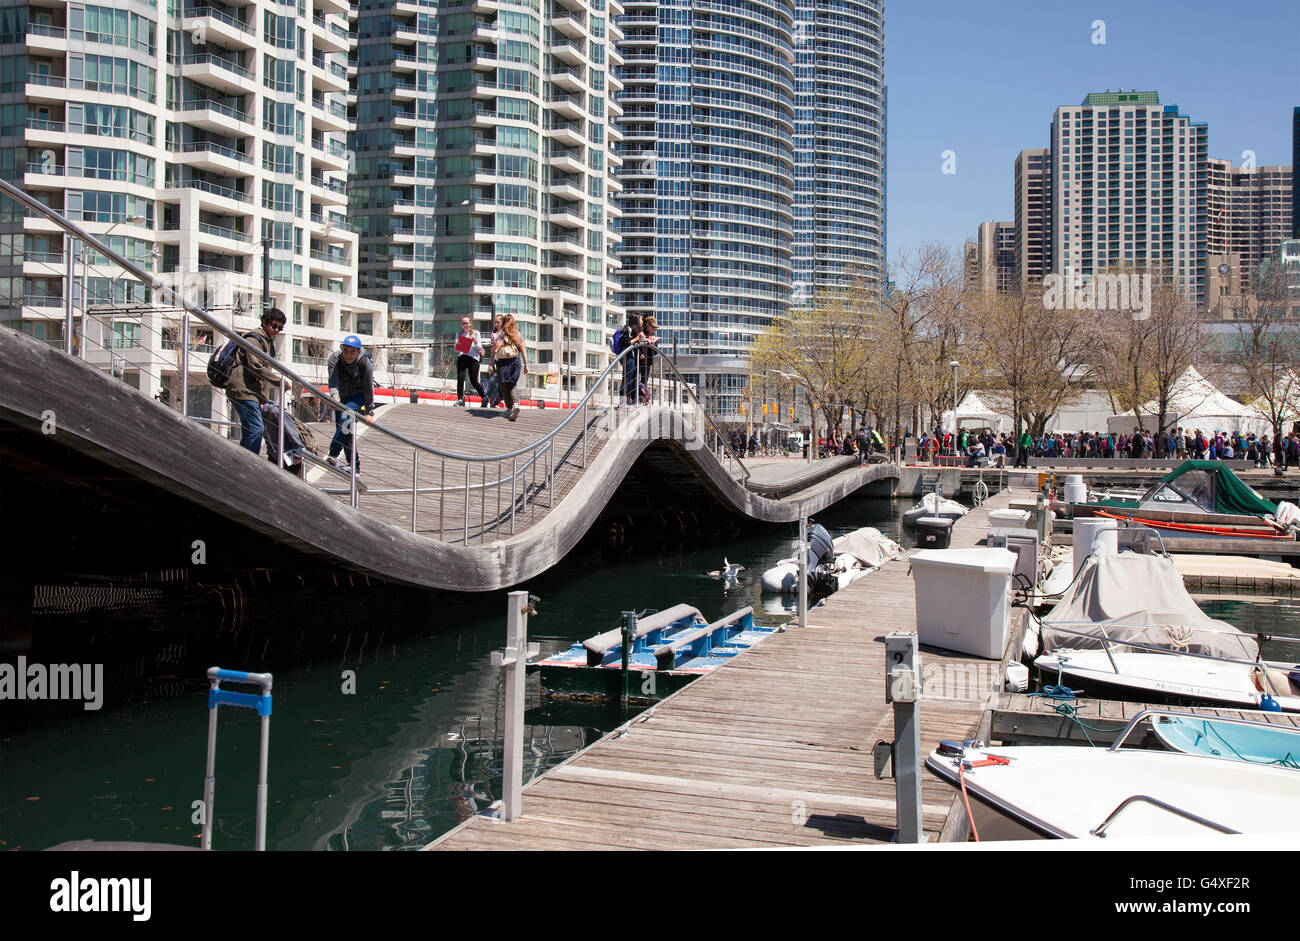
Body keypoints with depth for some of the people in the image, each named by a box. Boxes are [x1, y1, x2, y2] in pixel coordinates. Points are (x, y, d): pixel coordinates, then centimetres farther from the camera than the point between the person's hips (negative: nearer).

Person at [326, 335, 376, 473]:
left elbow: (368, 389, -19)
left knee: (345, 418, -31)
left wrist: (368, 412, -17)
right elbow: (333, 380, -30)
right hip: (341, 396, 4)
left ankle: (333, 455, -36)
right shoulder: (335, 358, -19)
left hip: (357, 396, -4)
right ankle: (354, 466, 10)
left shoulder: (365, 364, -24)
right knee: (346, 431, 3)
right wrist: (334, 396, -49)